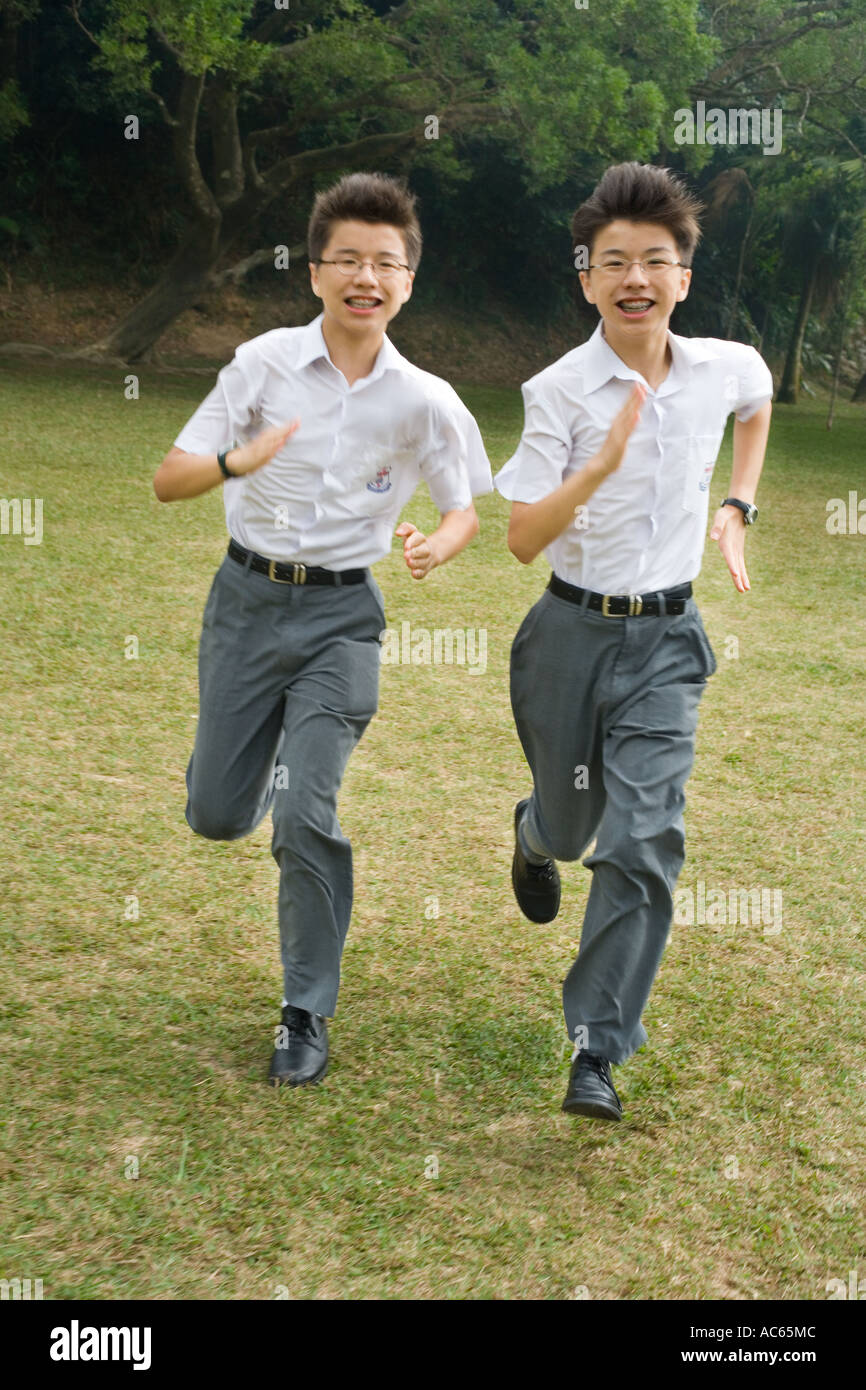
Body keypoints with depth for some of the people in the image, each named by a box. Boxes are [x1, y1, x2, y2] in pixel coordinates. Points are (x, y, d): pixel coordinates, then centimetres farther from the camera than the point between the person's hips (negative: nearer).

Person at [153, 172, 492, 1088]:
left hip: (341, 612, -1)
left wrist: (436, 548, -16)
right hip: (248, 598, 1)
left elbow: (465, 509, 8)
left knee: (307, 816, -12)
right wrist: (237, 462, -30)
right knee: (217, 817, 7)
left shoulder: (424, 402, -6)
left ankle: (307, 1016, 7)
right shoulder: (265, 362, -7)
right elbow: (168, 480, -8)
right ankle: (262, 755, 46)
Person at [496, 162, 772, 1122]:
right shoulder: (559, 390, -13)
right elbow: (522, 539, -18)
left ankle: (597, 1053, -2)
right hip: (573, 633, -1)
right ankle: (534, 833, 56)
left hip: (667, 641, 1)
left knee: (644, 841, -10)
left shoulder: (725, 368, -3)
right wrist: (602, 464, -32)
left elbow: (759, 404, 24)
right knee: (569, 823, 16)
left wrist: (737, 507, 14)